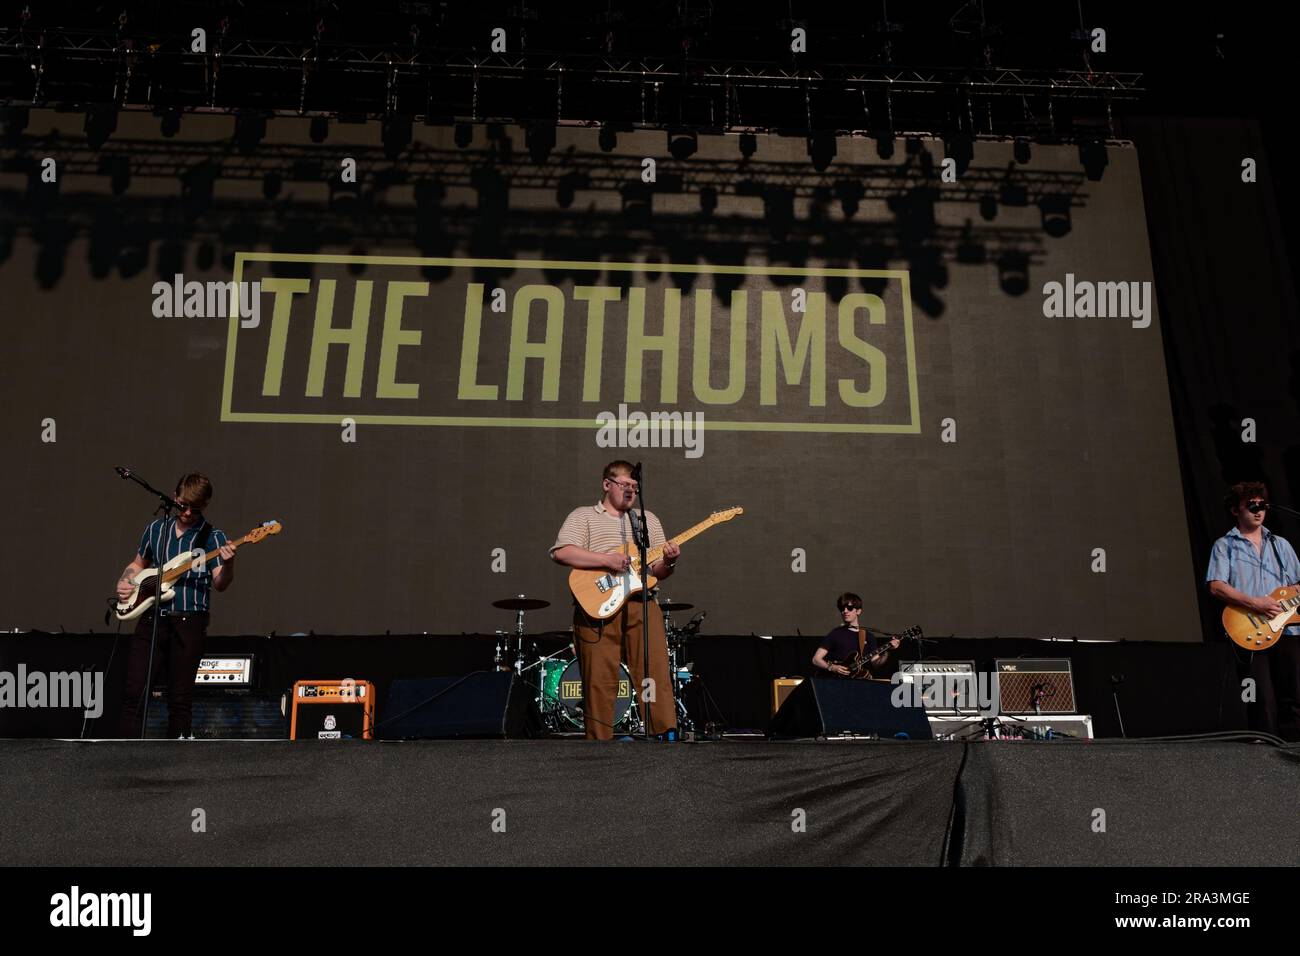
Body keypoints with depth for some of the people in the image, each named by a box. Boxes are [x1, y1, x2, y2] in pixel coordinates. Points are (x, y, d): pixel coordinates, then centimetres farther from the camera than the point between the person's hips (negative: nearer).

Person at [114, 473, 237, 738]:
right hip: (151, 617, 3)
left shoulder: (213, 537, -1)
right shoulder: (156, 528, 10)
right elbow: (138, 564, 25)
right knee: (133, 692, 1)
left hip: (189, 620, -3)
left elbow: (220, 584, -12)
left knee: (180, 698, 2)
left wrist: (228, 563, -33)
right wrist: (124, 582, 5)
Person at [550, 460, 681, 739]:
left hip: (641, 604, 3)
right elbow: (560, 552, -7)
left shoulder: (648, 519, 24)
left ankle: (666, 734, -4)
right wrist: (607, 560, -13)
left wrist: (668, 562, -5)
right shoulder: (583, 516, 11)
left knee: (656, 673, -7)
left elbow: (657, 571, 20)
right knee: (599, 682, -2)